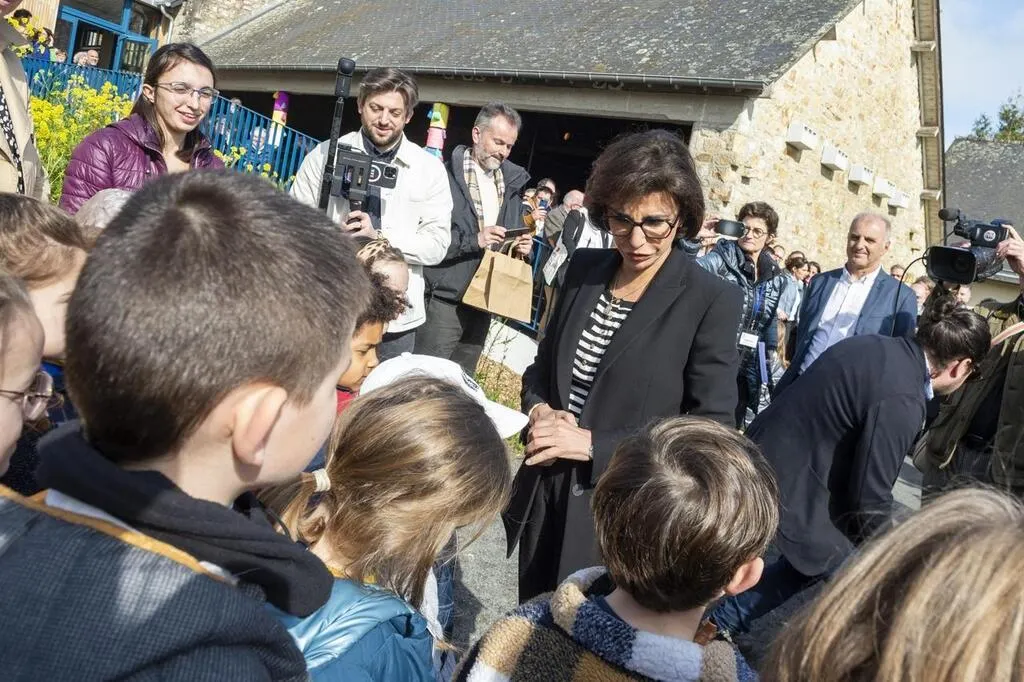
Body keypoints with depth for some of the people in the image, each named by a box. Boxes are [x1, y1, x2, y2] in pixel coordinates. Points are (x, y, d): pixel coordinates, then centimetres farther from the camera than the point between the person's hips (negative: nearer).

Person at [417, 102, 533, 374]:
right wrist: (473, 240, -21)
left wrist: (522, 246, -1)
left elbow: (514, 234, 21)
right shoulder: (446, 175, -9)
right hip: (445, 298, -6)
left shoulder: (512, 183, 14)